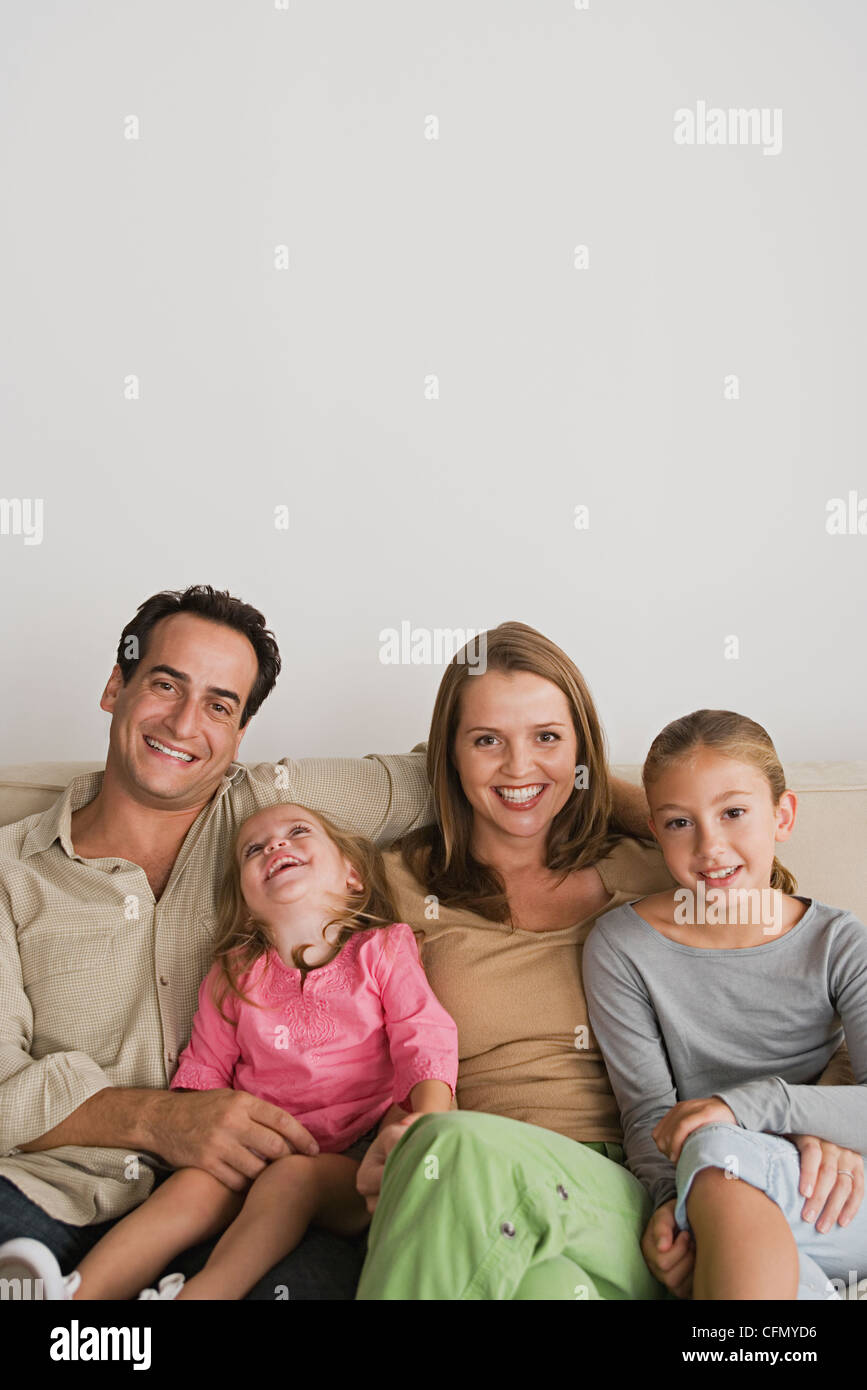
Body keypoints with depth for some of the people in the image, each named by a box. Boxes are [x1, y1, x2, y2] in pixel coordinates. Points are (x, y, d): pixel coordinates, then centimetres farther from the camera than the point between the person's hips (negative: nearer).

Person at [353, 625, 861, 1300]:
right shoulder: (405, 884, 13)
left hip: (627, 1201, 1)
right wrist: (391, 1151, -13)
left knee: (463, 1148, -36)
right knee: (545, 1279, -40)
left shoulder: (647, 878, 14)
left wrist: (812, 1130, -5)